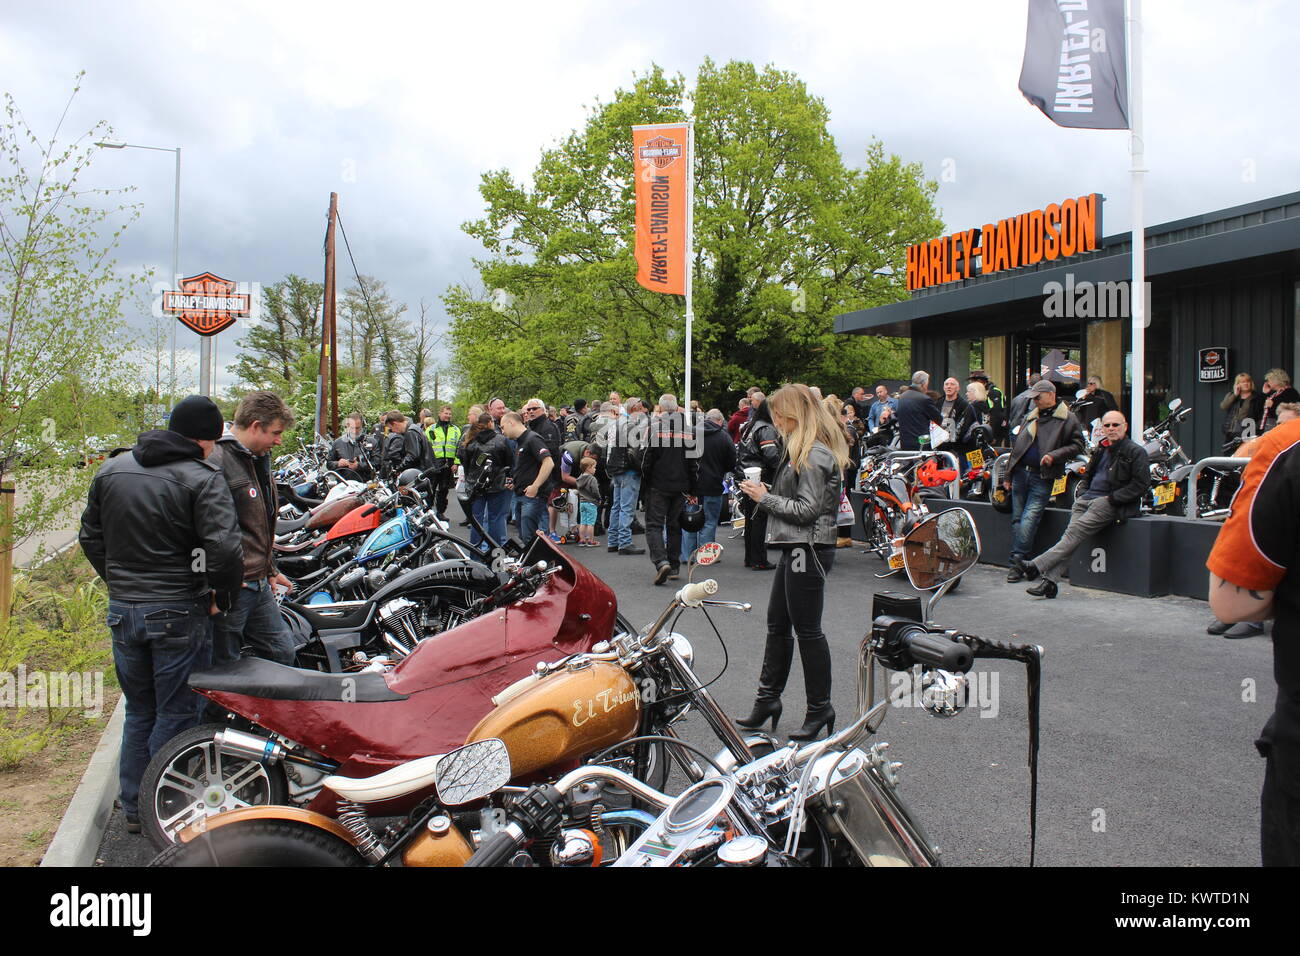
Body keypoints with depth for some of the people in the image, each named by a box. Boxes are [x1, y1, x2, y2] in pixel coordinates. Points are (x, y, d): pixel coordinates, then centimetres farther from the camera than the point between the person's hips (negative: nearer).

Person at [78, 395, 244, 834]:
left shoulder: (111, 469, 7)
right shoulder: (201, 477, -14)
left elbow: (90, 536, 15)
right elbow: (225, 548, -24)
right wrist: (221, 595, -8)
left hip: (122, 610, 6)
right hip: (179, 612, -6)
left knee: (139, 712, 20)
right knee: (176, 715, 7)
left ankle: (134, 808, 30)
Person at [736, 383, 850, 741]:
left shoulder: (815, 454, -16)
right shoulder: (803, 449, 16)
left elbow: (806, 510, -20)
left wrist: (765, 498, -11)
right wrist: (764, 495, 2)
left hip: (808, 550, -11)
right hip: (797, 550, 11)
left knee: (808, 630, -1)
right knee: (777, 624, 15)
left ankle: (820, 709, 11)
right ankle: (768, 699, 25)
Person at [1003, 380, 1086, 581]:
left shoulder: (1068, 419, 2)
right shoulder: (1030, 417, 19)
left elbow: (1077, 445, -3)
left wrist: (1054, 455, -17)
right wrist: (1008, 476, 18)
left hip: (1042, 477, -6)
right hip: (1020, 473, 6)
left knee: (1029, 519, -14)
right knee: (1017, 519, 4)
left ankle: (1017, 562, -15)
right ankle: (1017, 563, 10)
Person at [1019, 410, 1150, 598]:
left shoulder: (1136, 452, 0)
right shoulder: (1101, 448, 22)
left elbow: (1141, 484, -8)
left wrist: (1112, 498, -12)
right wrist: (1085, 492, 16)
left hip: (1110, 503, -6)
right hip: (1088, 498, 7)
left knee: (1076, 530, -23)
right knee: (1071, 535, -14)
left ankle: (1037, 566, -31)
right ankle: (1050, 580, -24)